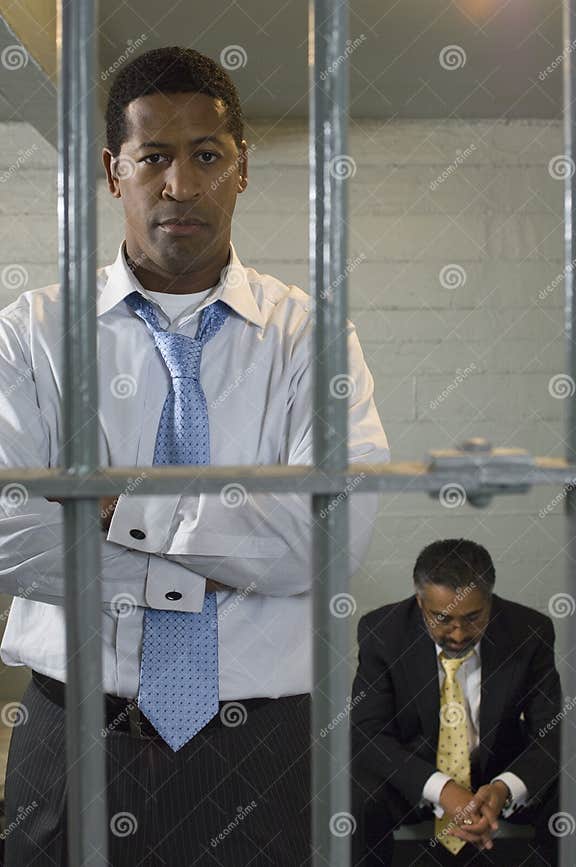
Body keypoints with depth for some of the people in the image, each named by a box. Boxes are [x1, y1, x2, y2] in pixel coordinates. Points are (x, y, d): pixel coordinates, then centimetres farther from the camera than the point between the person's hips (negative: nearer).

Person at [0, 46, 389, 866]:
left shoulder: (310, 335, 2)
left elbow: (336, 530, -14)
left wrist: (125, 507, -14)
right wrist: (192, 575, -14)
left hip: (259, 755, 0)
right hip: (74, 743, 0)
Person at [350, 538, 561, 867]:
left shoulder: (530, 632, -16)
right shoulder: (381, 631, -18)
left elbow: (552, 733, -14)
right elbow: (368, 732, -20)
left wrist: (505, 788, -36)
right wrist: (442, 789, -35)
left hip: (501, 773, 1)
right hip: (411, 771, -1)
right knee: (357, 802, -32)